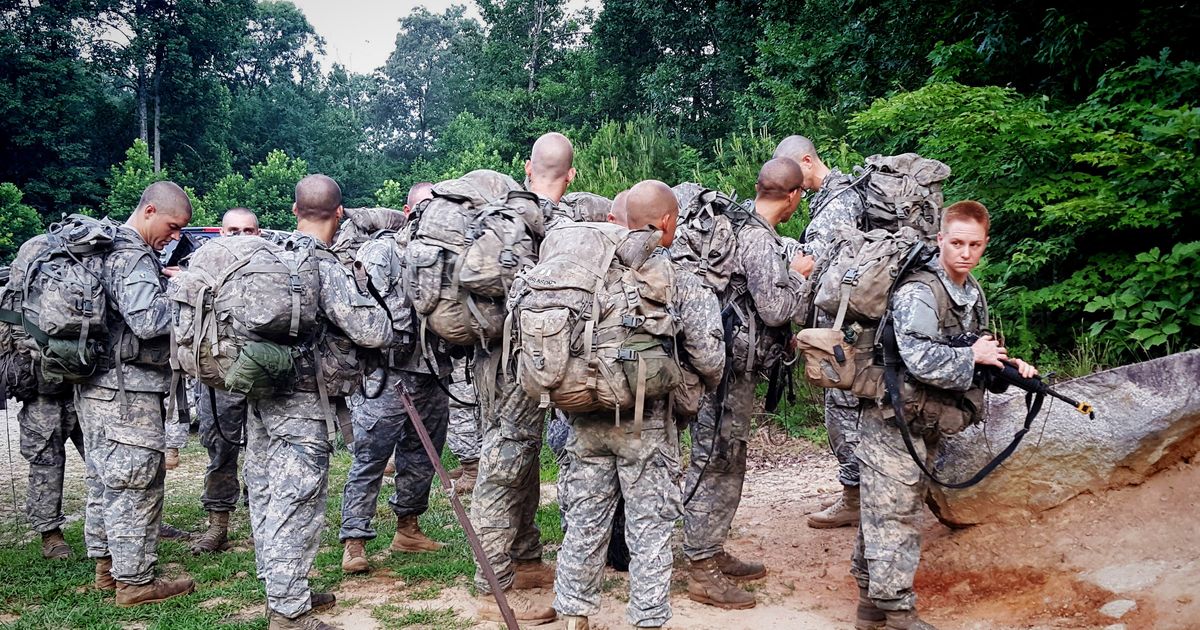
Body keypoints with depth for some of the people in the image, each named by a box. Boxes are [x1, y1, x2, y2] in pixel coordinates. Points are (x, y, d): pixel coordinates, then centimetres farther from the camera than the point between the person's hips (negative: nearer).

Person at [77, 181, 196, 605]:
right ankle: (135, 581, 3)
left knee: (103, 479, 17)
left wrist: (166, 284, 6)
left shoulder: (106, 248, 15)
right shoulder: (134, 258, -17)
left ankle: (106, 565, 29)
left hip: (97, 386, 10)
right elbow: (147, 320, -29)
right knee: (136, 484, -3)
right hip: (128, 391, -10)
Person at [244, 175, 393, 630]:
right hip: (300, 403, -8)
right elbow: (371, 332, -22)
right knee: (297, 504, -2)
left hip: (259, 391, 8)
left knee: (266, 496, 15)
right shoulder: (325, 267, -16)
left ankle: (282, 589, 30)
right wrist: (389, 317, -1)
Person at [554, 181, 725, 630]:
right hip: (646, 423, -4)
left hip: (585, 418, 4)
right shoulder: (677, 277, -9)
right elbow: (708, 356, -10)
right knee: (650, 530, 8)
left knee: (584, 523, 14)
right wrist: (707, 383, 11)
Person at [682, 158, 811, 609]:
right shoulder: (760, 241, -18)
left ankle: (713, 553, 29)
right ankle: (703, 572, 5)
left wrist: (788, 271, 16)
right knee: (715, 466, -3)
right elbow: (774, 309, -20)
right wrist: (799, 275, -5)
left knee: (727, 463, 18)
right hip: (730, 369, -10)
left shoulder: (738, 225, 12)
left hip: (726, 364, 10)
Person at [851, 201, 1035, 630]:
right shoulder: (919, 293, -20)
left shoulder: (973, 294, 11)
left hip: (924, 426, 9)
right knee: (893, 517, -3)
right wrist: (972, 357, -18)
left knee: (890, 513, 16)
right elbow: (921, 358, -31)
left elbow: (980, 352, 21)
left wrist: (1008, 365, 2)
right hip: (894, 422, -9)